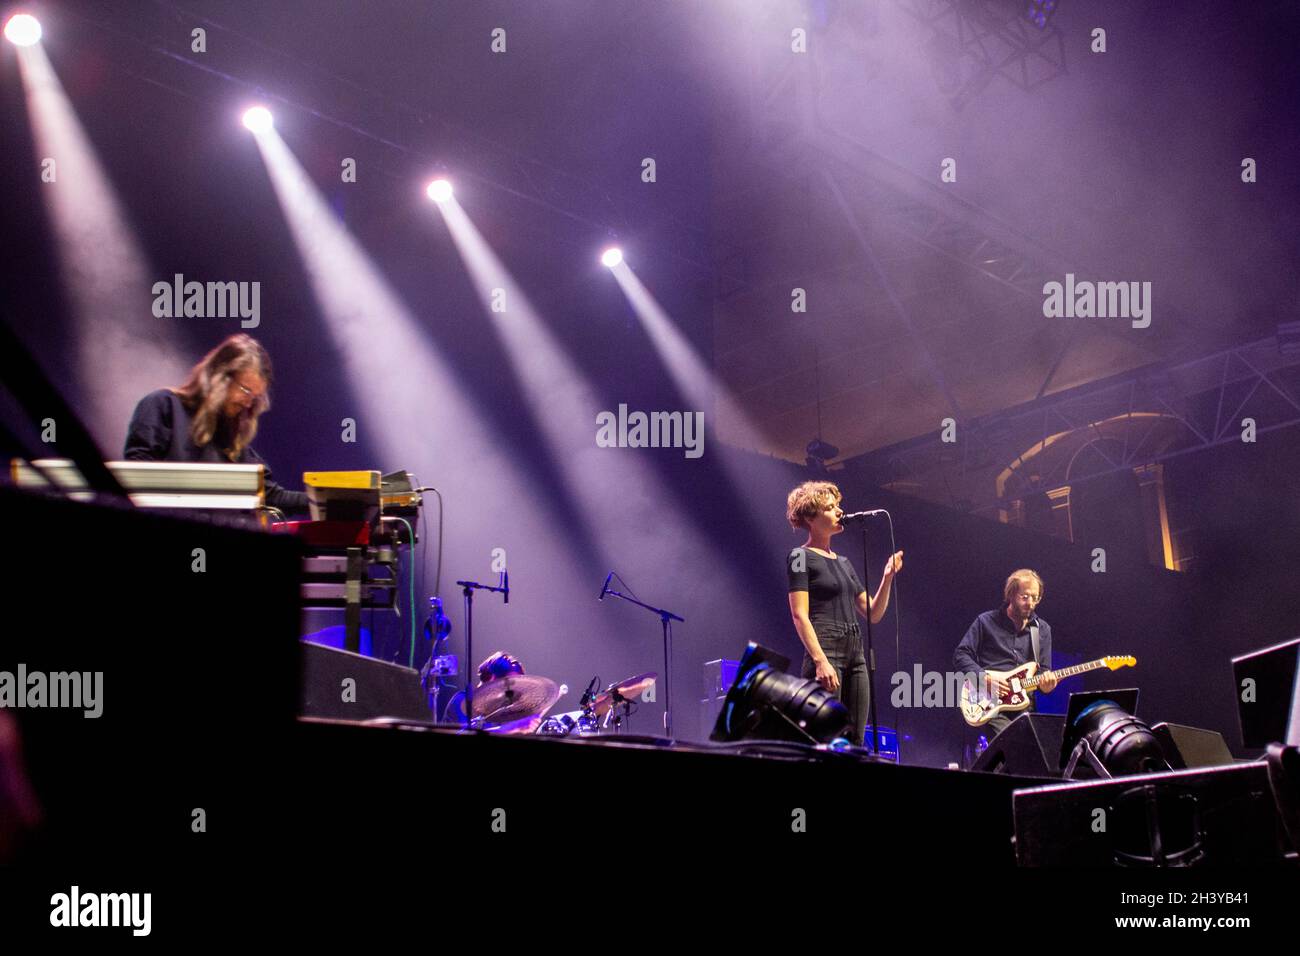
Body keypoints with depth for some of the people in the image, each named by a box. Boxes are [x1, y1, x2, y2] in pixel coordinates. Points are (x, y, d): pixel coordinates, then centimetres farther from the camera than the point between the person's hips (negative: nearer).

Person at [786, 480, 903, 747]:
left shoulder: (843, 563, 21)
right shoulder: (801, 558, -1)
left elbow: (873, 613, 21)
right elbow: (800, 615, -11)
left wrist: (888, 577, 5)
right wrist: (820, 661, -22)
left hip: (854, 654, 8)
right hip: (825, 652, -8)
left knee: (855, 742, 3)